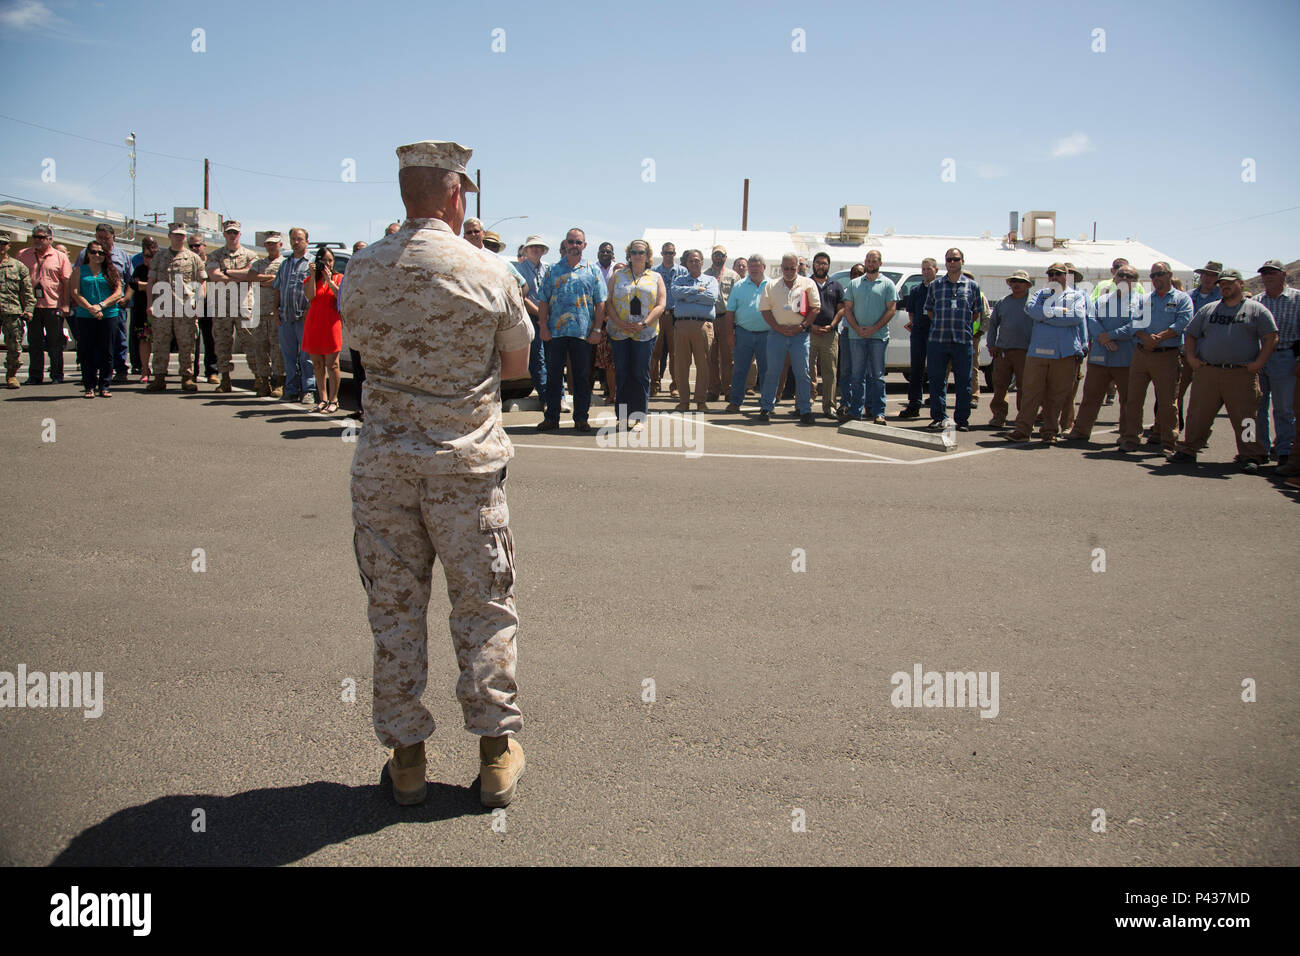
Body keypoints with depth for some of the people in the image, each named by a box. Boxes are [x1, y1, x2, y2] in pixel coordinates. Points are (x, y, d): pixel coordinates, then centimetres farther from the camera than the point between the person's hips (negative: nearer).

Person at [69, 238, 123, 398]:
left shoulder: (111, 271, 10)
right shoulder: (79, 270, 10)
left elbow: (118, 293, 1)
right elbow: (75, 293, 0)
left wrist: (101, 306, -11)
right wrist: (90, 308, -13)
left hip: (109, 315, 0)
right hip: (85, 316, 0)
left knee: (106, 352, 1)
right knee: (87, 352, 0)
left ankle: (105, 386, 8)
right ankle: (89, 386, 5)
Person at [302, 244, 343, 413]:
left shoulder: (338, 279, 7)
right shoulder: (310, 279, 12)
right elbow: (310, 296, -7)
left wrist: (329, 279, -15)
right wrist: (313, 275, -10)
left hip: (331, 323, -3)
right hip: (313, 323, 3)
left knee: (332, 364, -6)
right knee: (317, 364, 7)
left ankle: (333, 400, -2)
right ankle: (323, 399, 15)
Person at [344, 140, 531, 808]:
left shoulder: (362, 270, -1)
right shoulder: (489, 272, -7)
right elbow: (518, 365, 3)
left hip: (383, 462, 2)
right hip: (466, 463, -2)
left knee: (394, 610, 11)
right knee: (483, 609, 10)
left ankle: (406, 757, 20)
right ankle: (496, 754, 18)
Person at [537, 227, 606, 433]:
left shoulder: (592, 271, 8)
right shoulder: (553, 270, 10)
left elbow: (600, 303, 4)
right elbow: (544, 301, 8)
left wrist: (597, 329, -4)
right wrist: (543, 326, -2)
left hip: (583, 332, -1)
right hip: (555, 331, 1)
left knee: (582, 376, 3)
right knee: (553, 375, 4)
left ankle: (581, 418, 11)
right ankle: (551, 417, 11)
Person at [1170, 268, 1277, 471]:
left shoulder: (1256, 310, 6)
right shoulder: (1208, 310, 16)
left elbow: (1271, 337, 1)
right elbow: (1190, 334, 20)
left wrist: (1259, 362, -9)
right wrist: (1191, 357, 4)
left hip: (1242, 374, -3)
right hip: (1207, 372, 3)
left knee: (1245, 417, -4)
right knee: (1197, 414, 5)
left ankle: (1250, 456, 3)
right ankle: (1188, 451, 14)